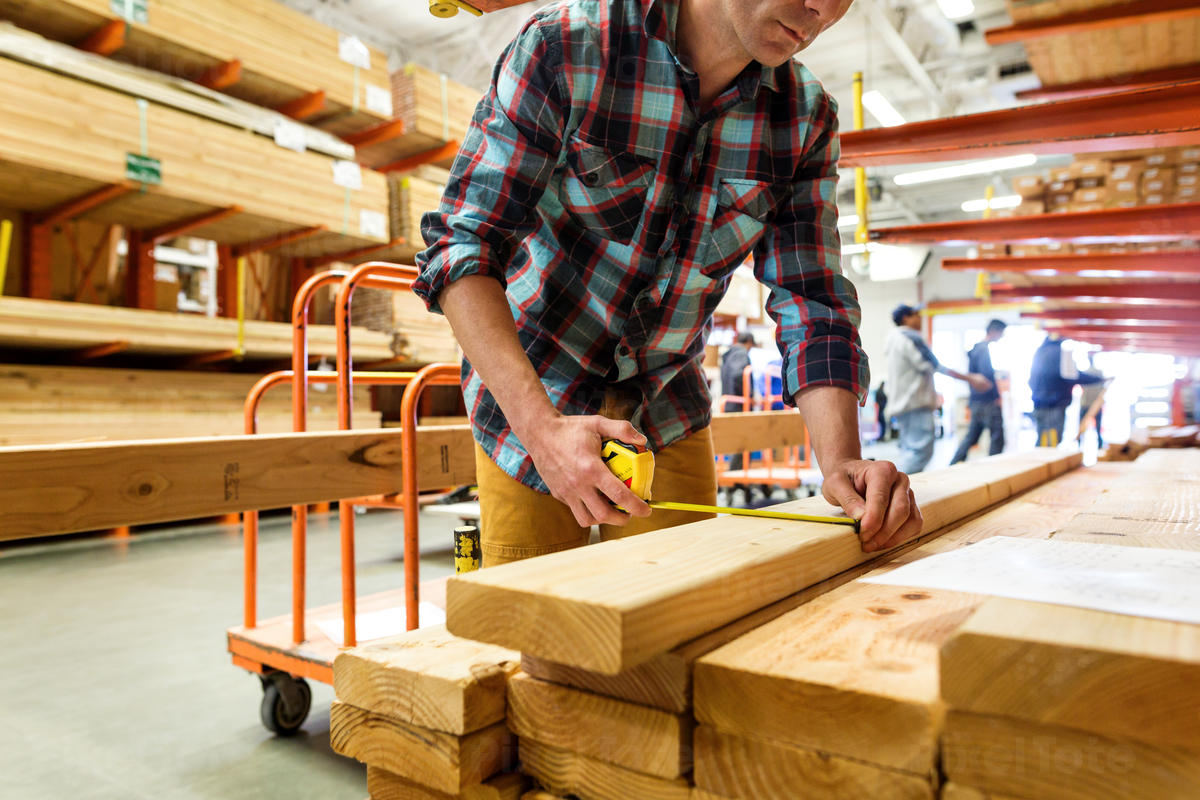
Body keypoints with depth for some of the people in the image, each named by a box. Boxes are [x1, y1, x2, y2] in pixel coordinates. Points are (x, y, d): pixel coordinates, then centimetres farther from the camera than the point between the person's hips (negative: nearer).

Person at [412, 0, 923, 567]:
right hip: (526, 396, -2)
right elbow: (462, 247, -22)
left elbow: (811, 300, -8)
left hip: (667, 410, 3)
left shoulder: (808, 118, -8)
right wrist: (542, 426, -34)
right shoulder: (564, 46, -20)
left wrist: (840, 459, -25)